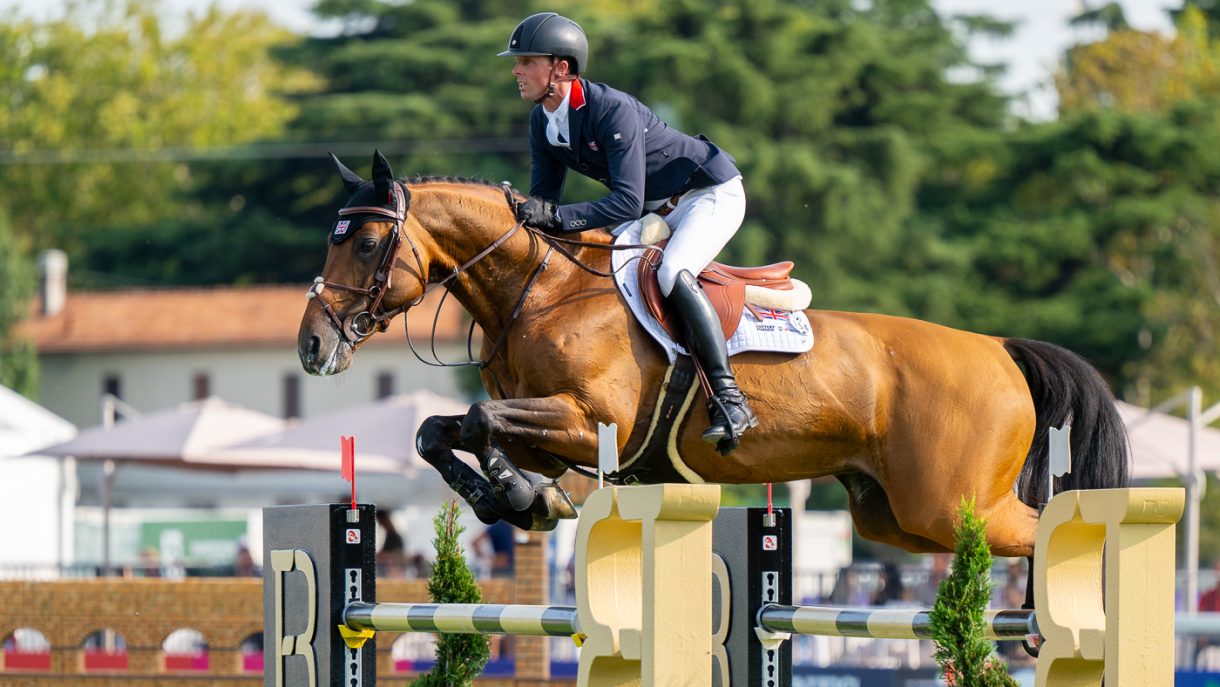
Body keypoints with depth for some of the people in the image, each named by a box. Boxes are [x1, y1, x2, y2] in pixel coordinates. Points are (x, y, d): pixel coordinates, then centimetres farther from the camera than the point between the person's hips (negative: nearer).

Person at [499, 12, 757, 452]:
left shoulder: (612, 110, -31)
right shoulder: (543, 124, -4)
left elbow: (628, 202, -36)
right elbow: (543, 199, 0)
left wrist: (558, 217, -44)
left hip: (712, 193, -10)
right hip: (659, 210, 10)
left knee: (671, 274, -32)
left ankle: (729, 398, -33)